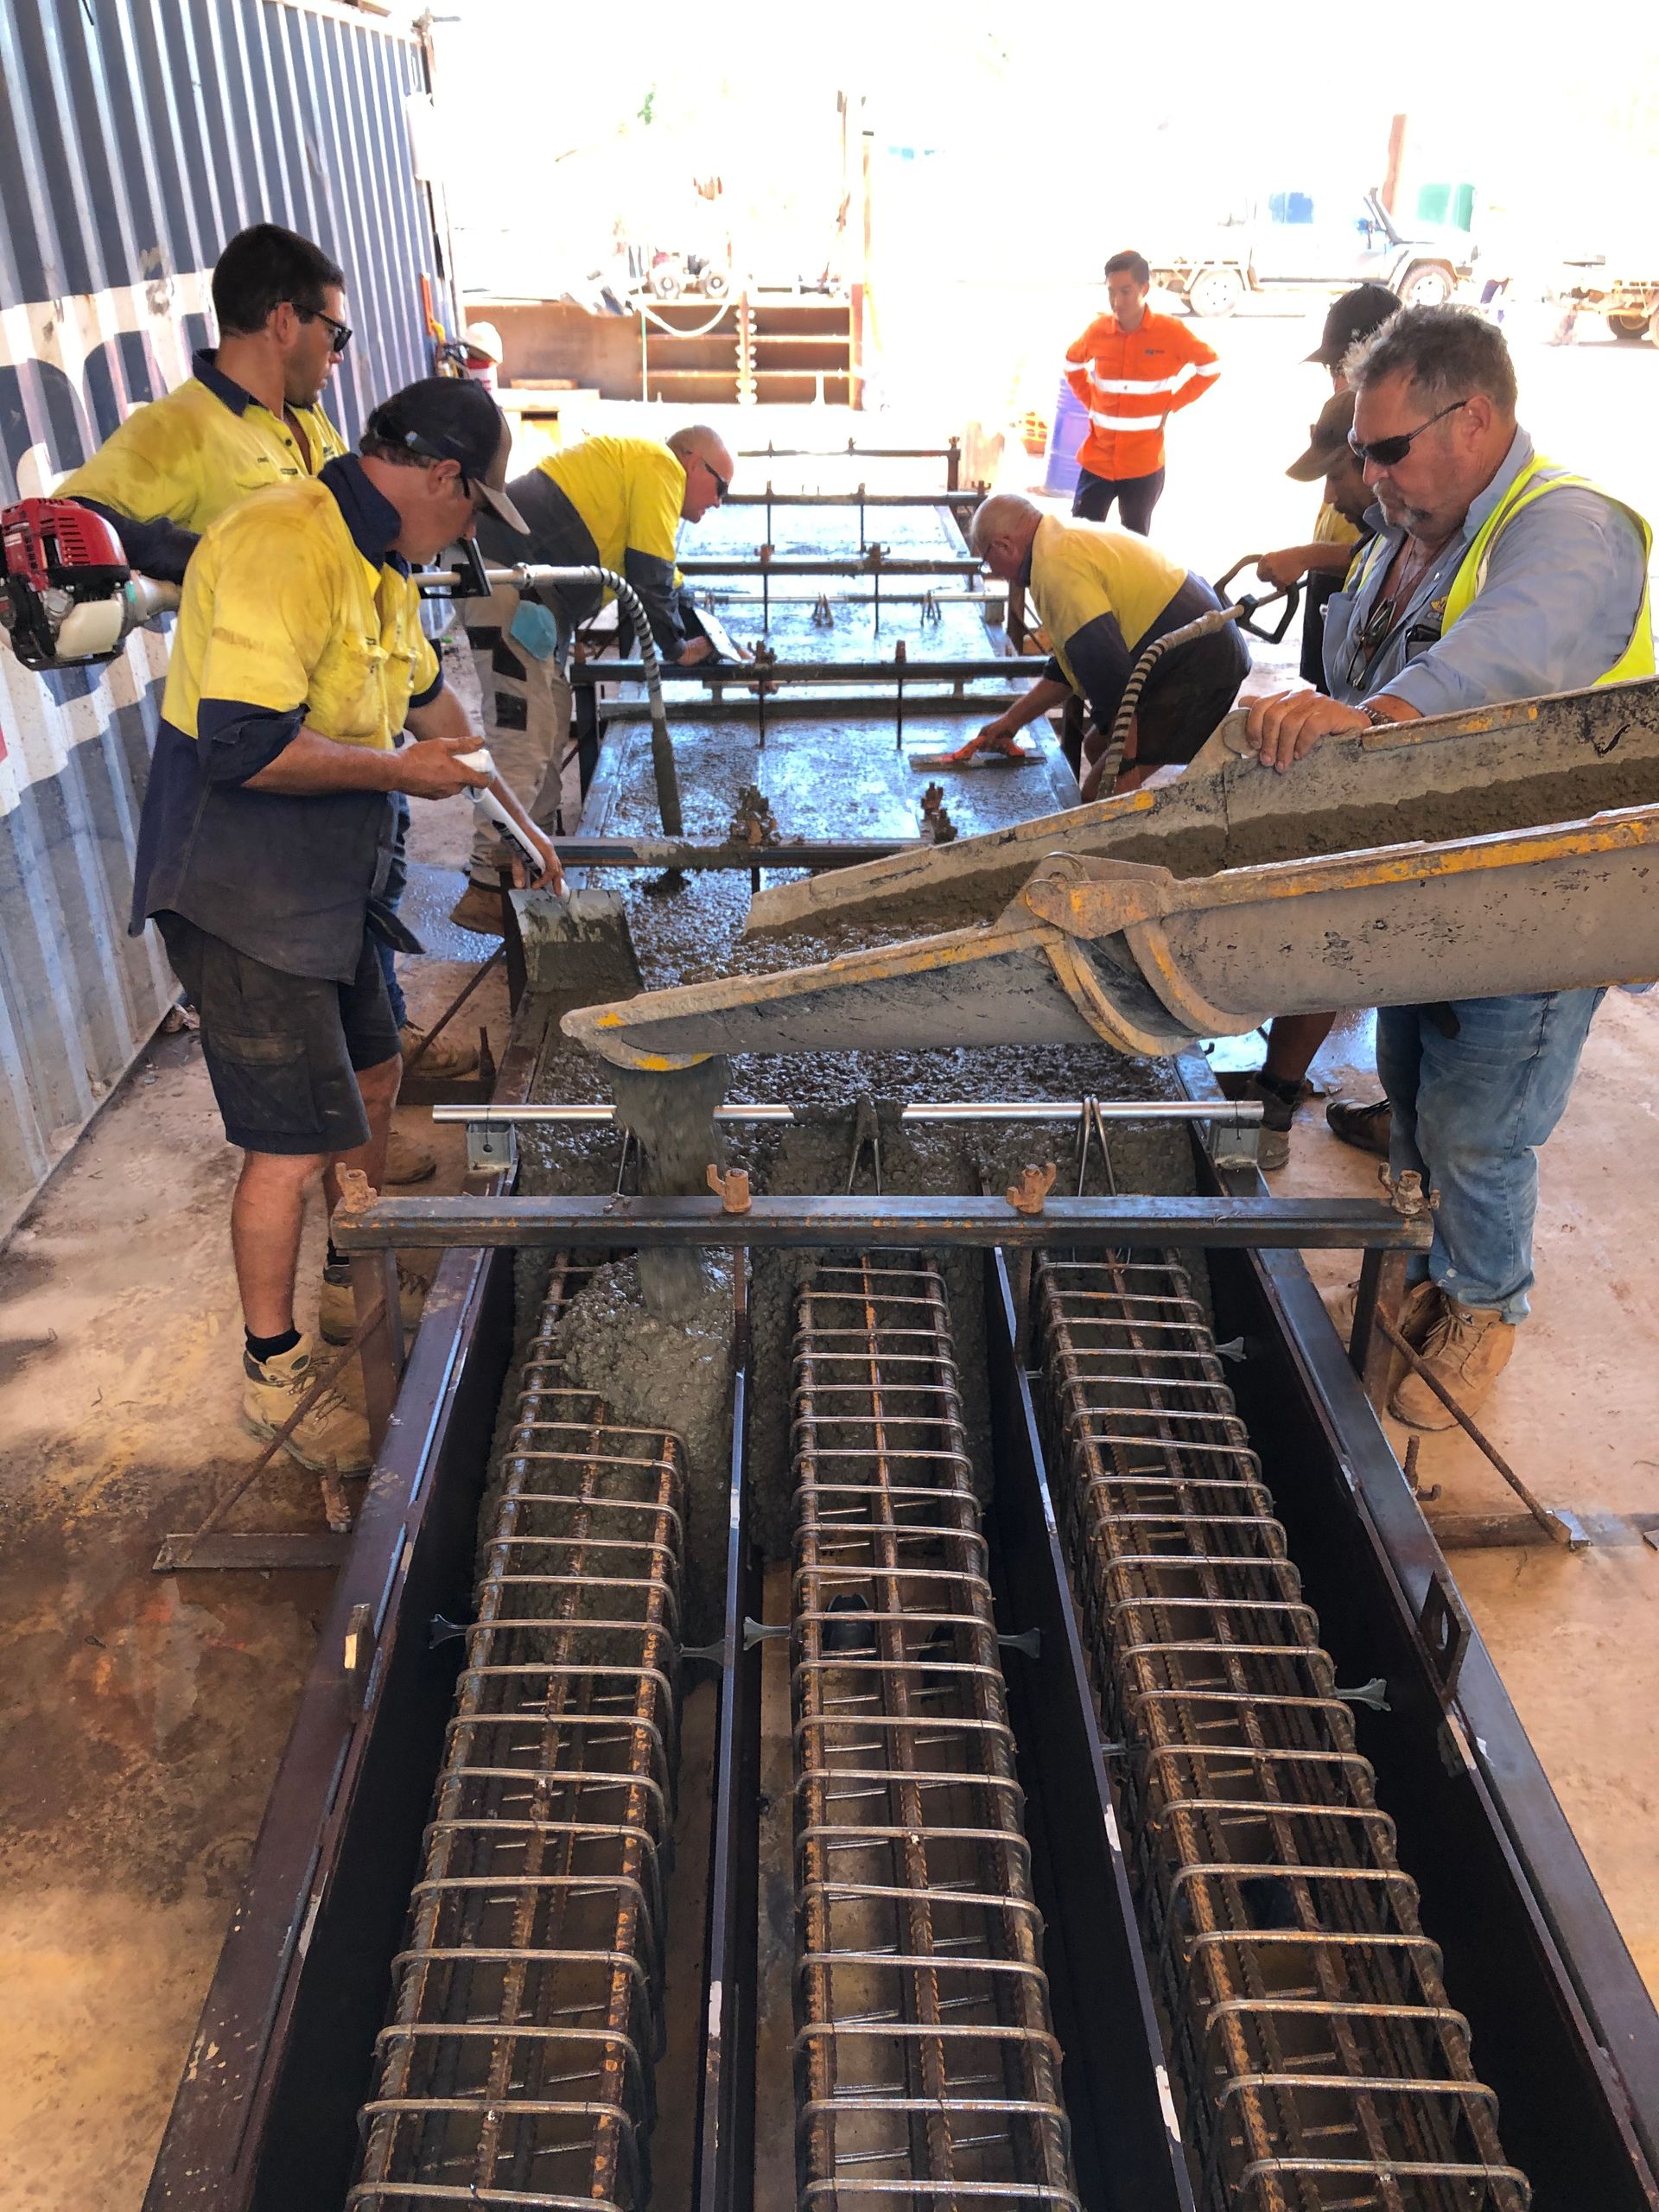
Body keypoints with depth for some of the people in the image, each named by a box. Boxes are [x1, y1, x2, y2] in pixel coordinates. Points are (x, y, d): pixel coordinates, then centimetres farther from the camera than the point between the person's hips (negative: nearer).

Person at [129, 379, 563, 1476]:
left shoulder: (381, 562, 10)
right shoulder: (279, 548, -23)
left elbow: (430, 697, 24)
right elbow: (246, 744, -32)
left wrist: (517, 819, 24)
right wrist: (401, 769, -20)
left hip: (325, 885, 10)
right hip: (237, 894, -10)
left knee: (372, 1076, 21)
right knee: (294, 1138, -6)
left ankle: (355, 1288, 42)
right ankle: (276, 1373, 12)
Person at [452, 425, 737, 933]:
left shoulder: (632, 465, 29)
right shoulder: (661, 467, -4)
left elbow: (668, 584, 33)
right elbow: (649, 576, -9)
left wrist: (712, 639, 28)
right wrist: (677, 647, 4)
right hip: (509, 586, -11)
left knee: (552, 736, 15)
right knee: (521, 745, -13)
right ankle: (487, 889, -12)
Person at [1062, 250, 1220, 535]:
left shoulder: (1172, 332, -8)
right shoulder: (1097, 330, 0)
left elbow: (1211, 367, 4)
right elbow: (1072, 363, 21)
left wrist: (1172, 405, -3)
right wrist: (1090, 402, 8)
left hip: (1144, 465, -2)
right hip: (1097, 459, 2)